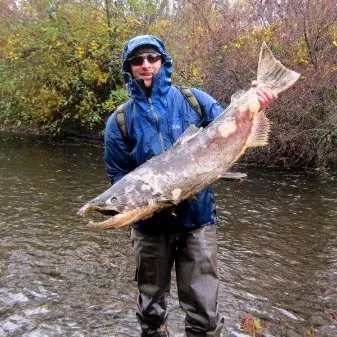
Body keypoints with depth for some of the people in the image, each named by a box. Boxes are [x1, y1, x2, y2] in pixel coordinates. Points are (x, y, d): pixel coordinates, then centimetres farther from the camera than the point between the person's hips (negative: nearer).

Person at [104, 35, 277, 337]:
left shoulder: (194, 100, 1)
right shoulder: (120, 121, 0)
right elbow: (119, 177, 1)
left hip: (198, 220, -1)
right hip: (150, 225, 1)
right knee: (151, 309, 17)